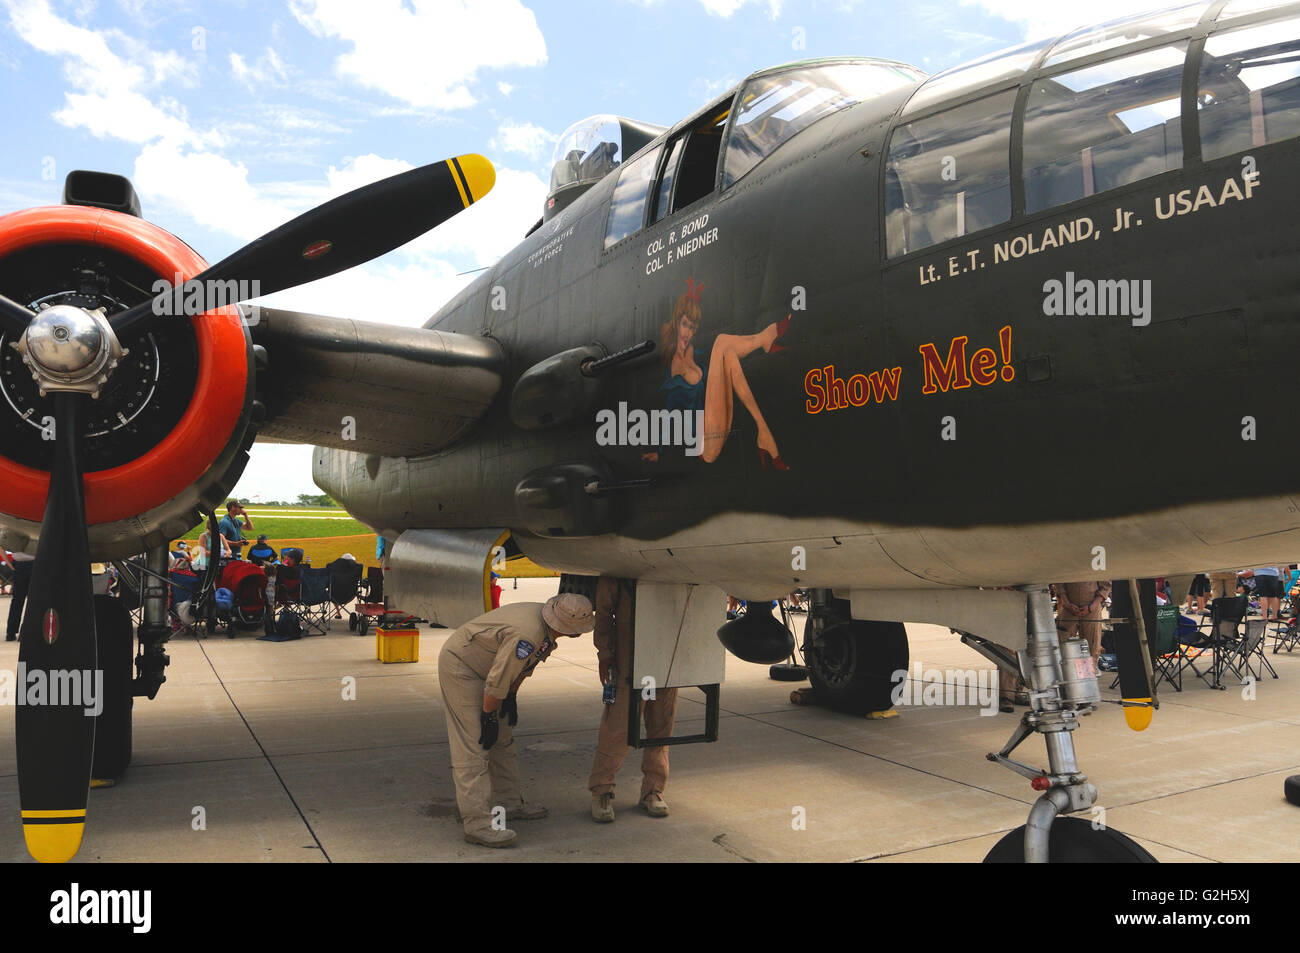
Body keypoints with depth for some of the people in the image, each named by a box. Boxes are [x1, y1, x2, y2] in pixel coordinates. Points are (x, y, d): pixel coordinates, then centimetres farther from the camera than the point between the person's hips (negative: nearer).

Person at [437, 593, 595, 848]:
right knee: (473, 745, -12)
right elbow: (497, 681, -28)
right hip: (459, 665, -10)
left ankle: (509, 803, 25)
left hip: (480, 667, 10)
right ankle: (477, 822, -11)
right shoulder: (526, 635, -36)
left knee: (503, 739, 14)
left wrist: (511, 697, 11)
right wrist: (489, 718, -16)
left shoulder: (546, 622, -7)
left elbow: (523, 664, 9)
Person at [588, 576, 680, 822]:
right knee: (618, 728, -4)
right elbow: (603, 614, 2)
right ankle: (601, 792, 11)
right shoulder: (614, 576, -4)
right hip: (628, 665, -3)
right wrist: (604, 653, -2)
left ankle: (652, 791, 23)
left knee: (661, 728, 9)